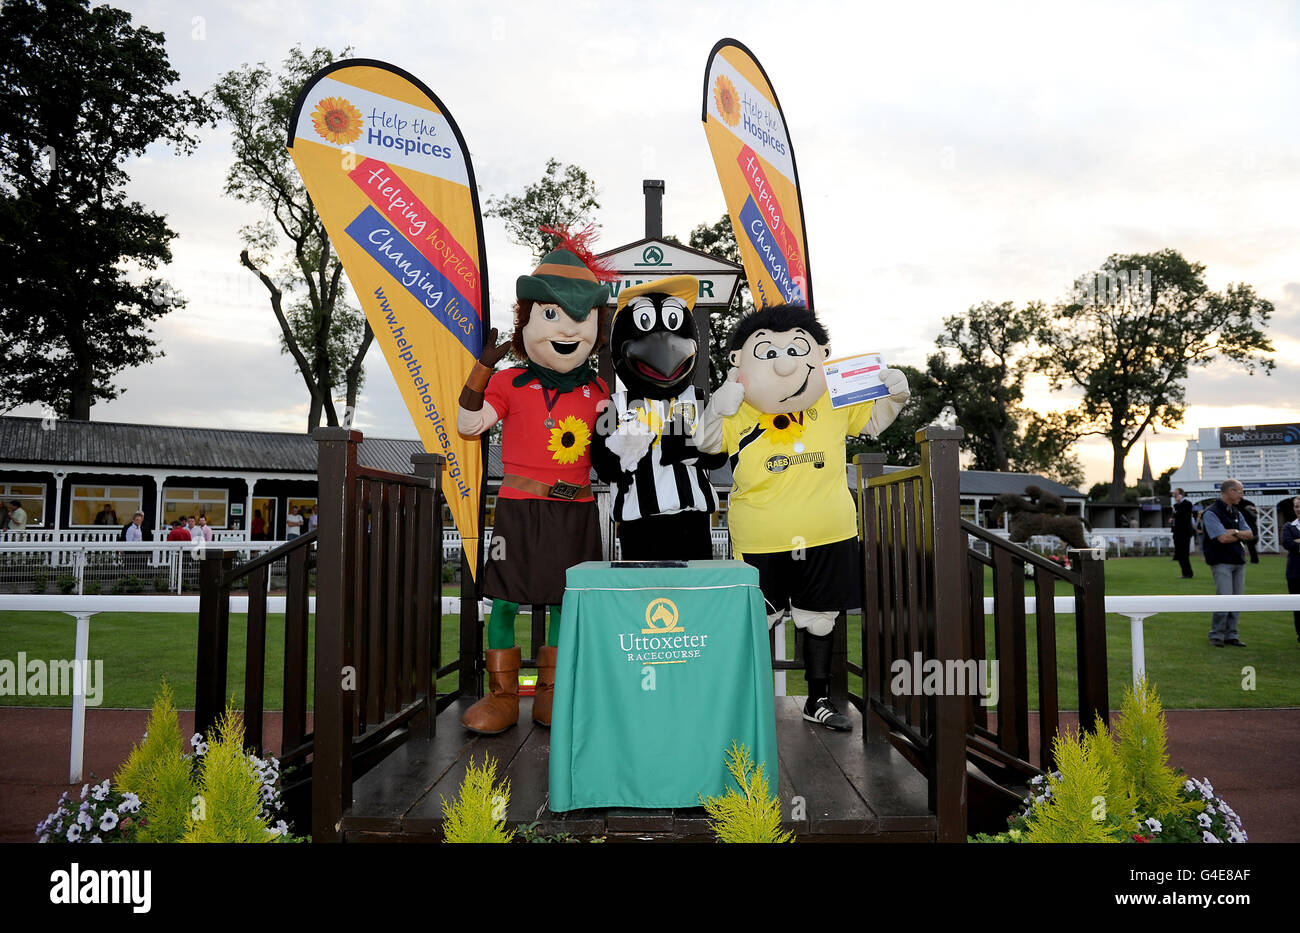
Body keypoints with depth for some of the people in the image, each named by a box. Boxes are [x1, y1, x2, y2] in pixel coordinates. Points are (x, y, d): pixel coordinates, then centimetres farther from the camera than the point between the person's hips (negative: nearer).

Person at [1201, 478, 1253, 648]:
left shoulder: (1237, 513, 16)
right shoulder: (1211, 513, -8)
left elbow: (1250, 534, 8)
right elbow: (1222, 538, -16)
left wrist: (1234, 532, -10)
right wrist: (1241, 536, -2)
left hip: (1239, 562, 7)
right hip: (1221, 562, -7)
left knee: (1237, 599, 6)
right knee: (1224, 598, -12)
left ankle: (1231, 635, 14)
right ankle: (1216, 635, 0)